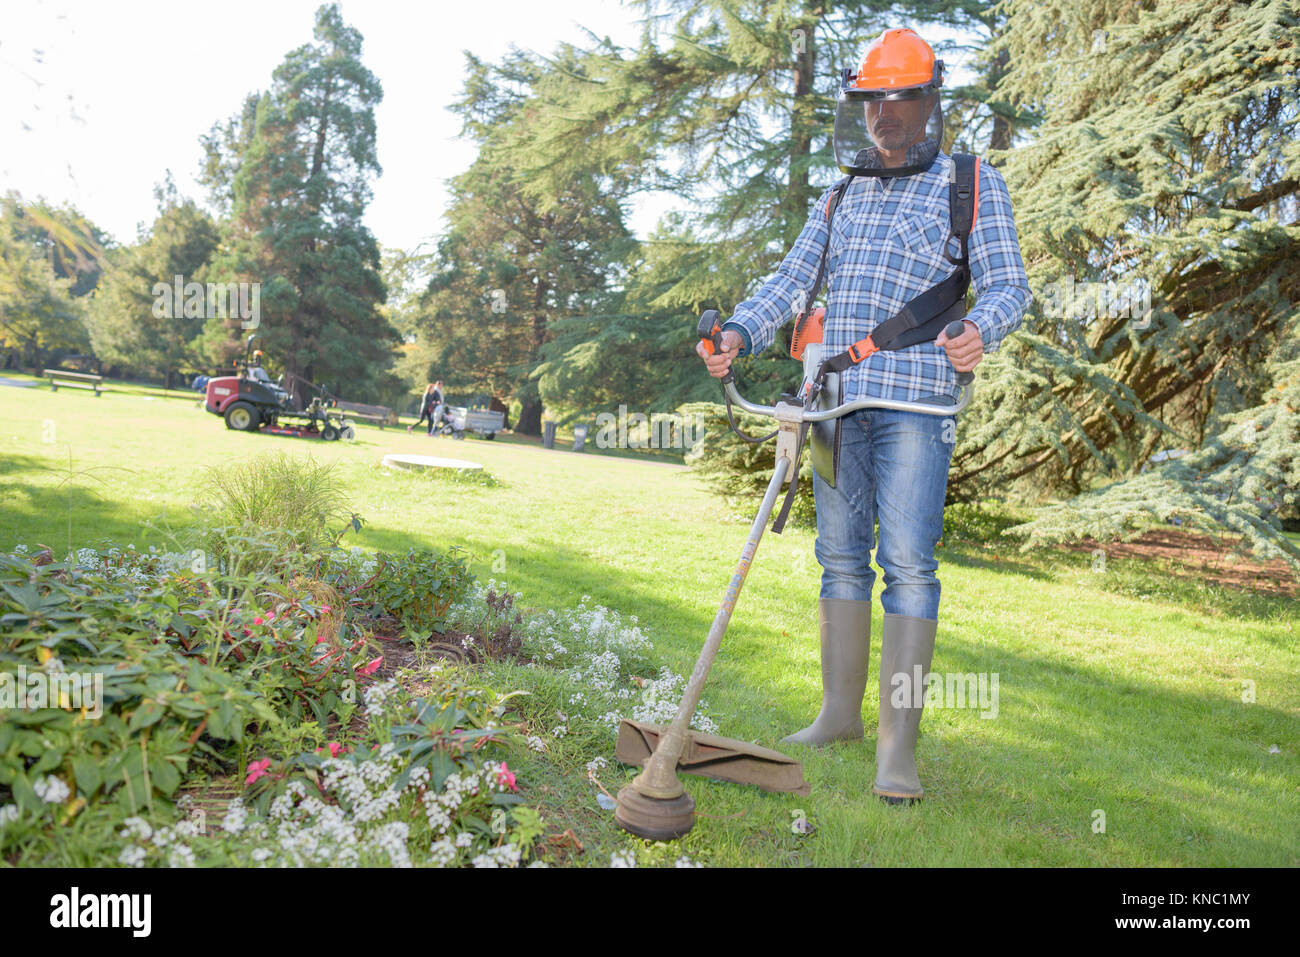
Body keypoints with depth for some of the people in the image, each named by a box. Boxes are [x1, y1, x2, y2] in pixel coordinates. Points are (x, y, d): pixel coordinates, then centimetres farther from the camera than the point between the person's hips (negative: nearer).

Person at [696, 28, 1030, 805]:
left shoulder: (975, 185, 9)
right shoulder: (841, 196, 22)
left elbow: (1008, 284, 0)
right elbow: (793, 281, 15)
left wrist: (981, 331, -23)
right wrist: (740, 333, -4)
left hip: (916, 398, -5)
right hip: (836, 397, 5)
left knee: (908, 560, -10)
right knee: (841, 557, 8)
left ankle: (898, 742, -4)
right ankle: (840, 714, 18)